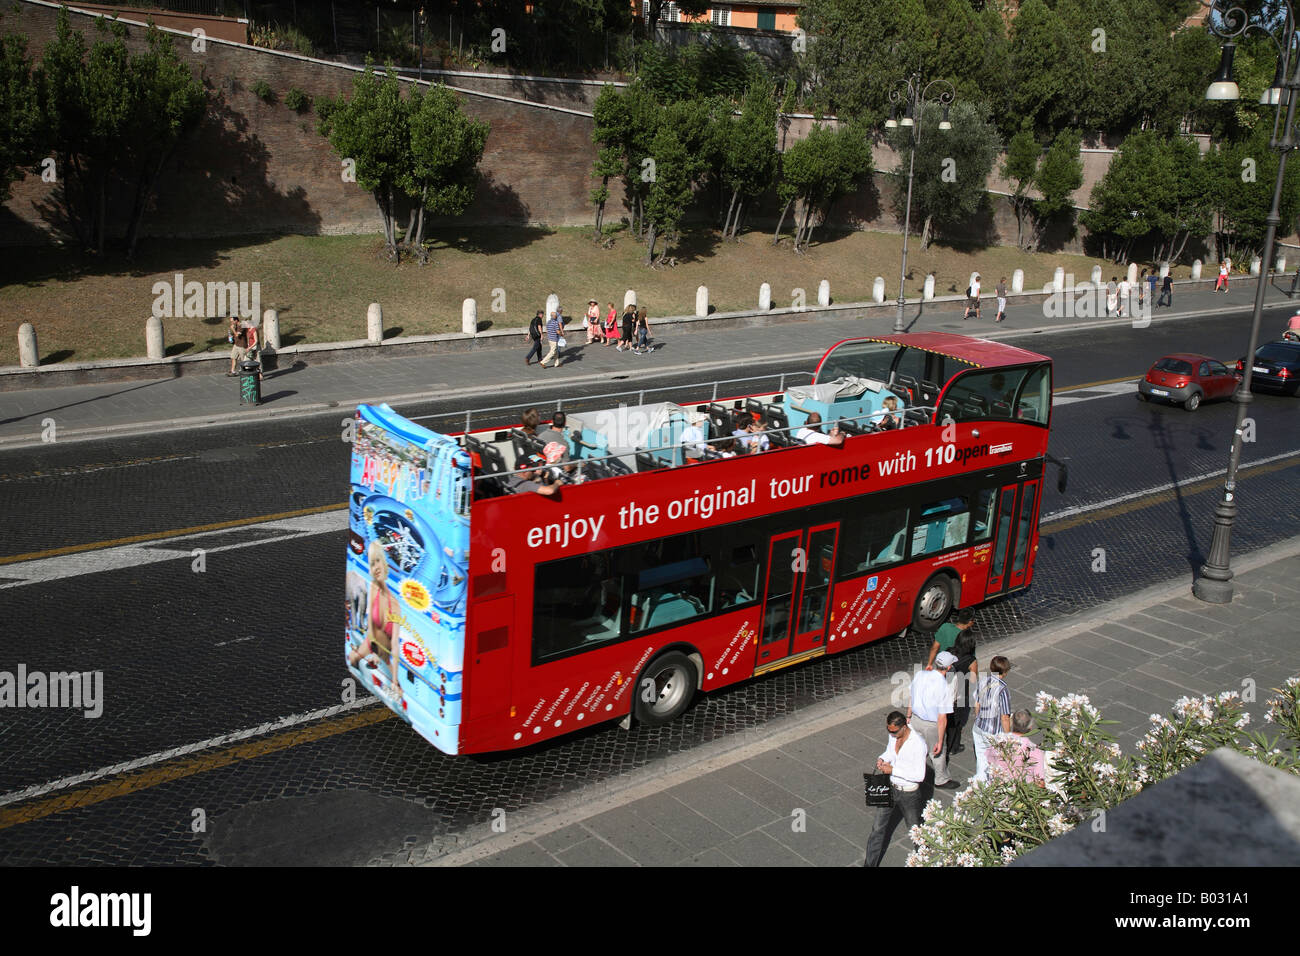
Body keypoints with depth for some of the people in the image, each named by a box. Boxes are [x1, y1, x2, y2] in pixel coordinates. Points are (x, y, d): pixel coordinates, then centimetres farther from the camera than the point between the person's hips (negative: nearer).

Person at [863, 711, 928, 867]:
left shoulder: (918, 744, -27)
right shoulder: (893, 735, -6)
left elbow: (919, 776, -26)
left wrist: (893, 770, -27)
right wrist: (882, 758, -8)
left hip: (909, 793, -5)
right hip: (890, 788, 5)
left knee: (915, 829, 16)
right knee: (878, 827, 9)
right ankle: (870, 863, 21)